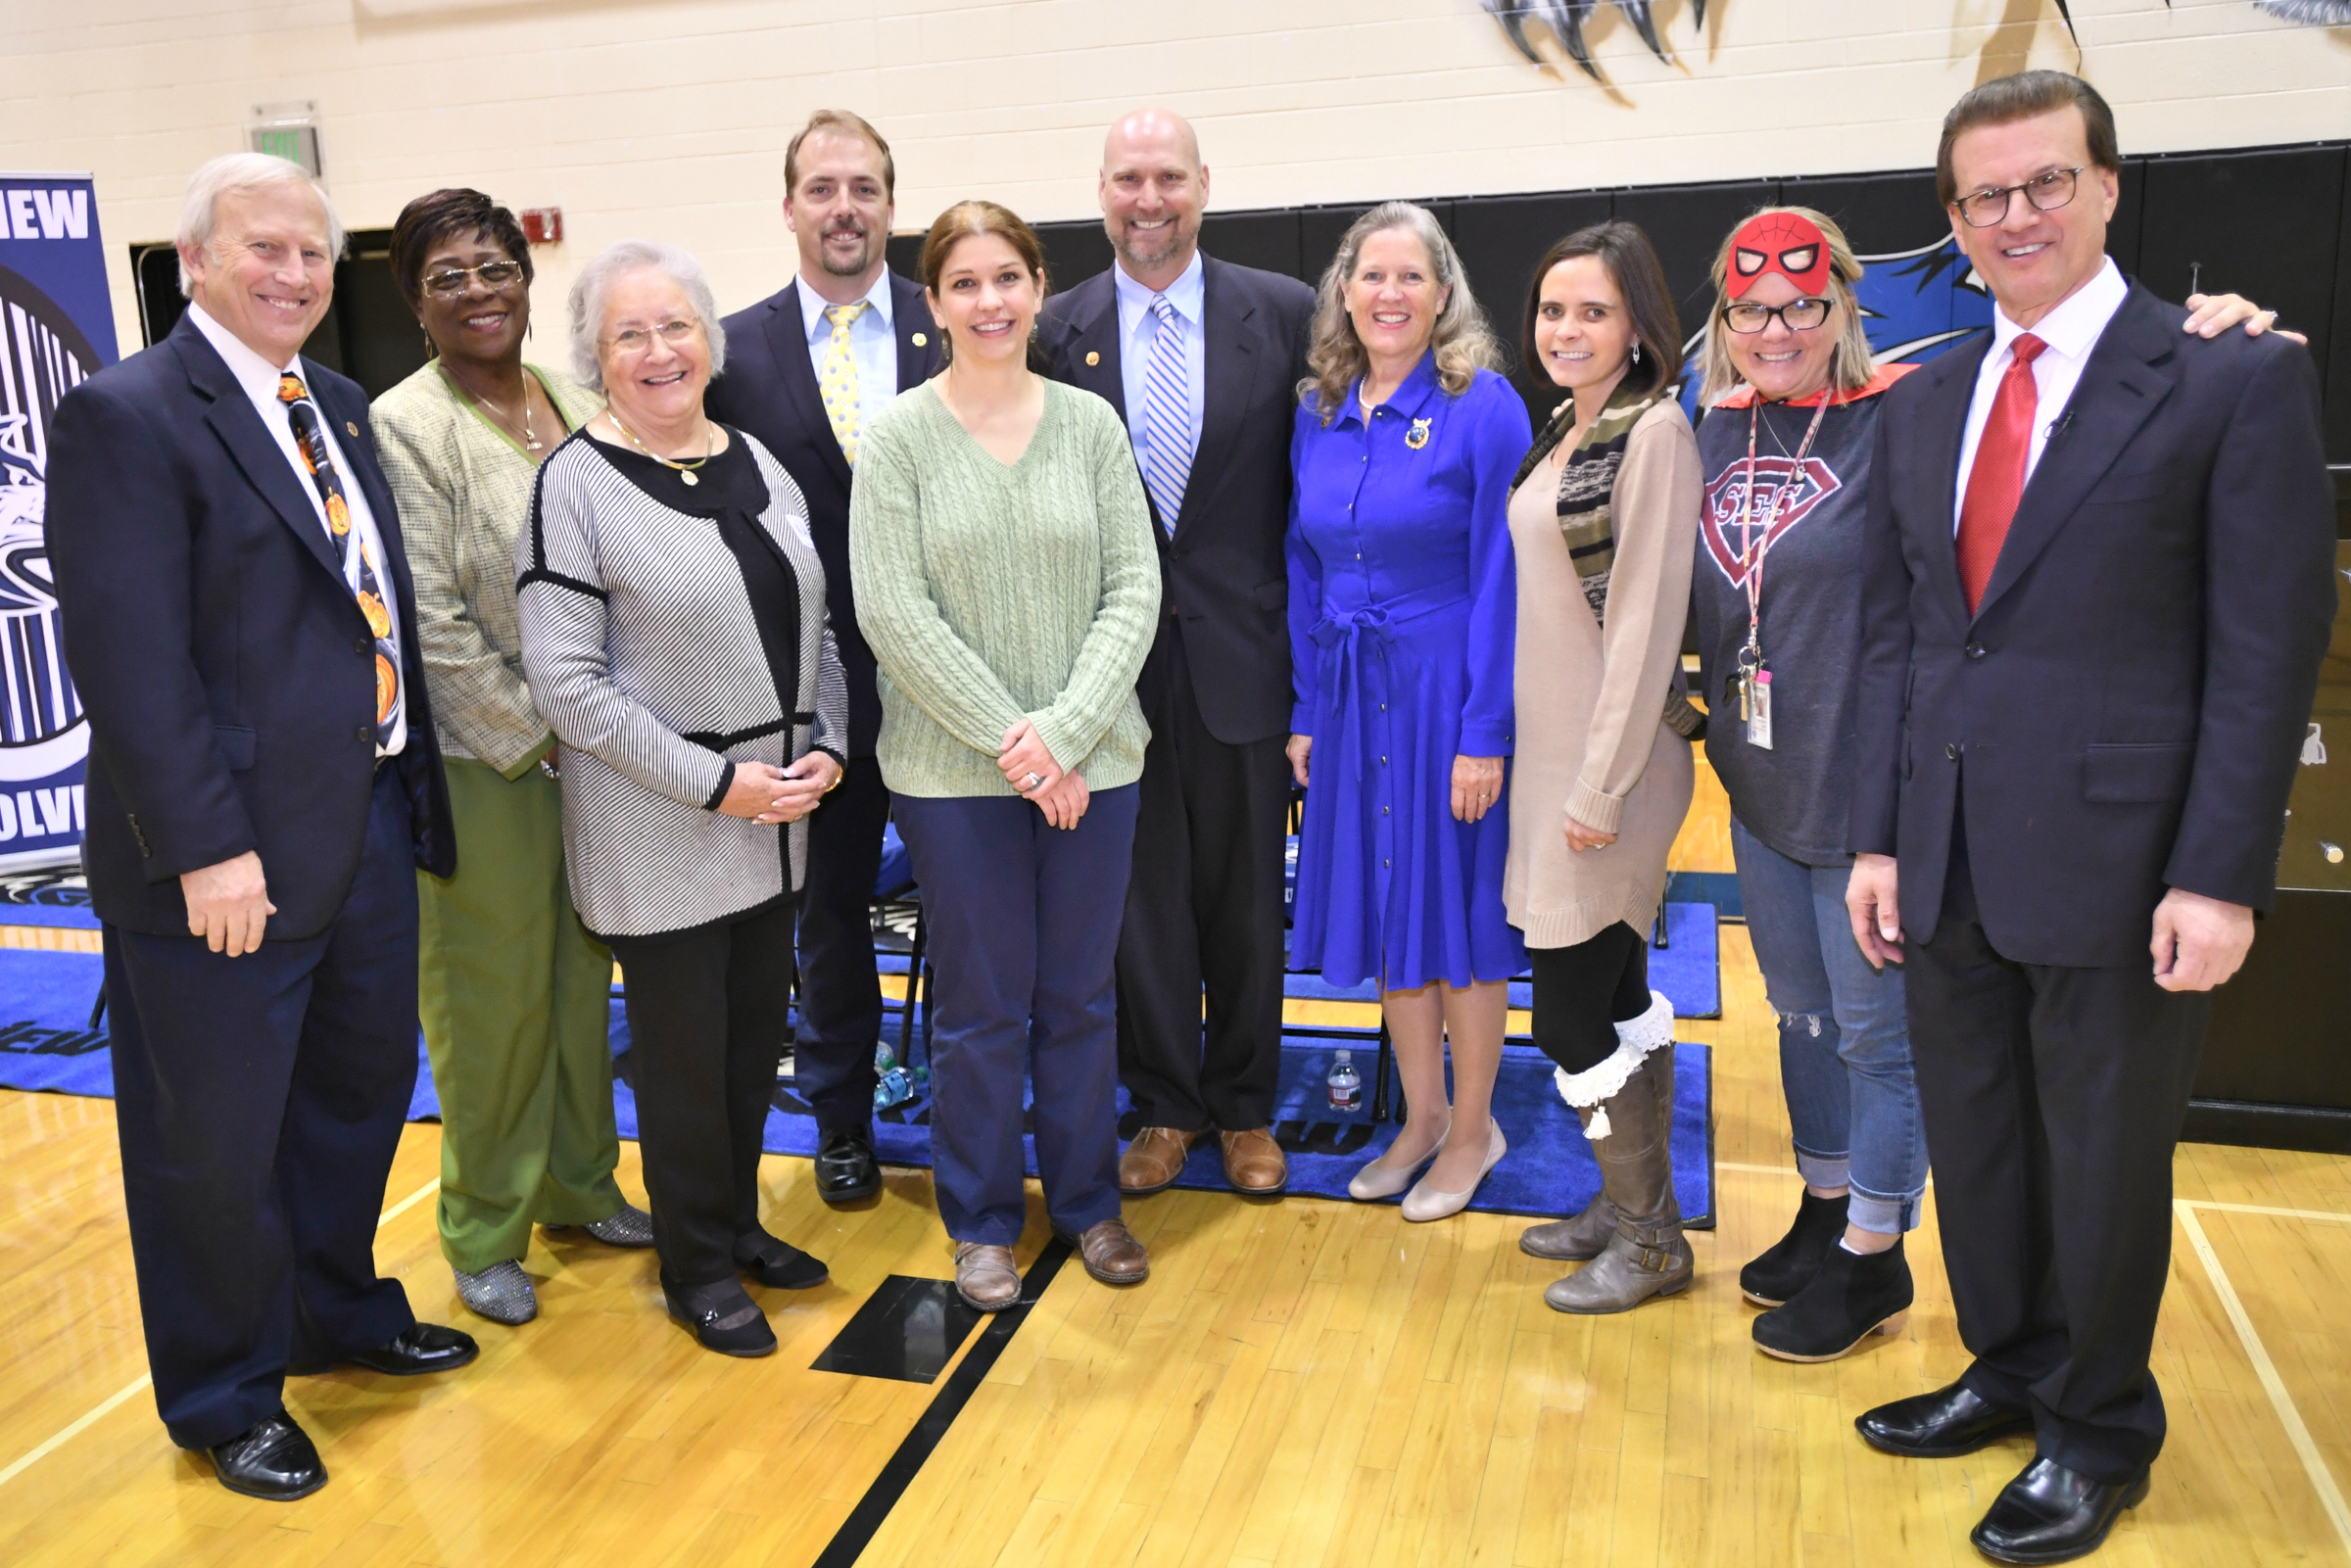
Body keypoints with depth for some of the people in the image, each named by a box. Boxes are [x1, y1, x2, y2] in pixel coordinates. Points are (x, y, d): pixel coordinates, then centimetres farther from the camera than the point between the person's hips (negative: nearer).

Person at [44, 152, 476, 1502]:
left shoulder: (340, 410, 12)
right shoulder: (126, 417, -13)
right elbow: (133, 663, -18)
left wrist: (417, 779, 8)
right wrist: (208, 849, -21)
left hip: (373, 825, 8)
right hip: (231, 859, -8)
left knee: (363, 1090, 22)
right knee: (217, 1142, 9)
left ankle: (341, 1312, 45)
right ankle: (226, 1396, 29)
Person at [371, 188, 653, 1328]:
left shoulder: (576, 405, 8)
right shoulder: (401, 428, -10)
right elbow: (431, 626, -14)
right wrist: (537, 740, -13)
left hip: (593, 749, 6)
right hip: (482, 761, -5)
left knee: (581, 977, 17)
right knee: (492, 999, 6)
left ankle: (578, 1183, 36)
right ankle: (484, 1234, 24)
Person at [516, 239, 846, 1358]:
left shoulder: (755, 463, 8)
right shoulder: (574, 484, -11)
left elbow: (812, 627, 14)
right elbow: (568, 684, -15)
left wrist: (825, 744, -2)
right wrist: (714, 781, -17)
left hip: (774, 818, 6)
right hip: (655, 833, -6)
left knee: (758, 1031, 15)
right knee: (684, 1050, 7)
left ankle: (737, 1221, 36)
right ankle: (697, 1267, 26)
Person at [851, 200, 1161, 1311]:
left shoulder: (1092, 424, 3)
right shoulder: (898, 437, -3)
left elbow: (1133, 591, -1)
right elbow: (893, 614, -9)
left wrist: (1064, 732, -13)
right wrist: (1008, 740, -14)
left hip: (1091, 762, 2)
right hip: (955, 771, -2)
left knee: (1081, 997, 13)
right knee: (983, 1006, 8)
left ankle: (1087, 1199, 32)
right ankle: (982, 1220, 27)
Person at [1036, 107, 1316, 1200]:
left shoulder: (1283, 315, -1)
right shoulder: (1057, 331, 2)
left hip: (1242, 657, 0)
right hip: (1115, 665, 1)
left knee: (1244, 895, 11)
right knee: (1140, 894, 10)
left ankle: (1244, 1107, 30)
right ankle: (1165, 1105, 28)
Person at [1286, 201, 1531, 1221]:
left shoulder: (1483, 407, -9)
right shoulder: (1319, 415, 6)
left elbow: (1501, 578, -12)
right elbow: (1305, 571, 10)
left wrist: (1486, 733, -16)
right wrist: (1307, 709, 6)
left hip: (1448, 691, -5)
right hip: (1351, 694, 5)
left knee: (1456, 906, 5)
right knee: (1384, 905, 13)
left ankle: (1473, 1129, 24)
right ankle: (1422, 1116, 31)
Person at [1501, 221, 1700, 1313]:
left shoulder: (1654, 432, -14)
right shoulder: (1566, 431, 13)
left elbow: (1646, 619, -18)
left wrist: (1602, 786, -18)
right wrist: (1558, 772, 13)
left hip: (1609, 763, -8)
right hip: (1553, 755, 8)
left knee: (1572, 1009, -1)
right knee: (1615, 995, 16)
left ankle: (1650, 1241, 16)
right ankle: (1632, 1207, 31)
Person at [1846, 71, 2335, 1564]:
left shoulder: (2235, 380, -6)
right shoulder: (1923, 405, 10)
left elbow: (2270, 645, -9)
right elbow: (1894, 633, 10)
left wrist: (2221, 876, -14)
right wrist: (1879, 834, 5)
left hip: (2115, 861, -5)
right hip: (1950, 859, 5)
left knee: (2103, 1155, 10)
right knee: (1974, 1136, 17)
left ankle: (2098, 1434, 31)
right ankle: (2010, 1371, 39)